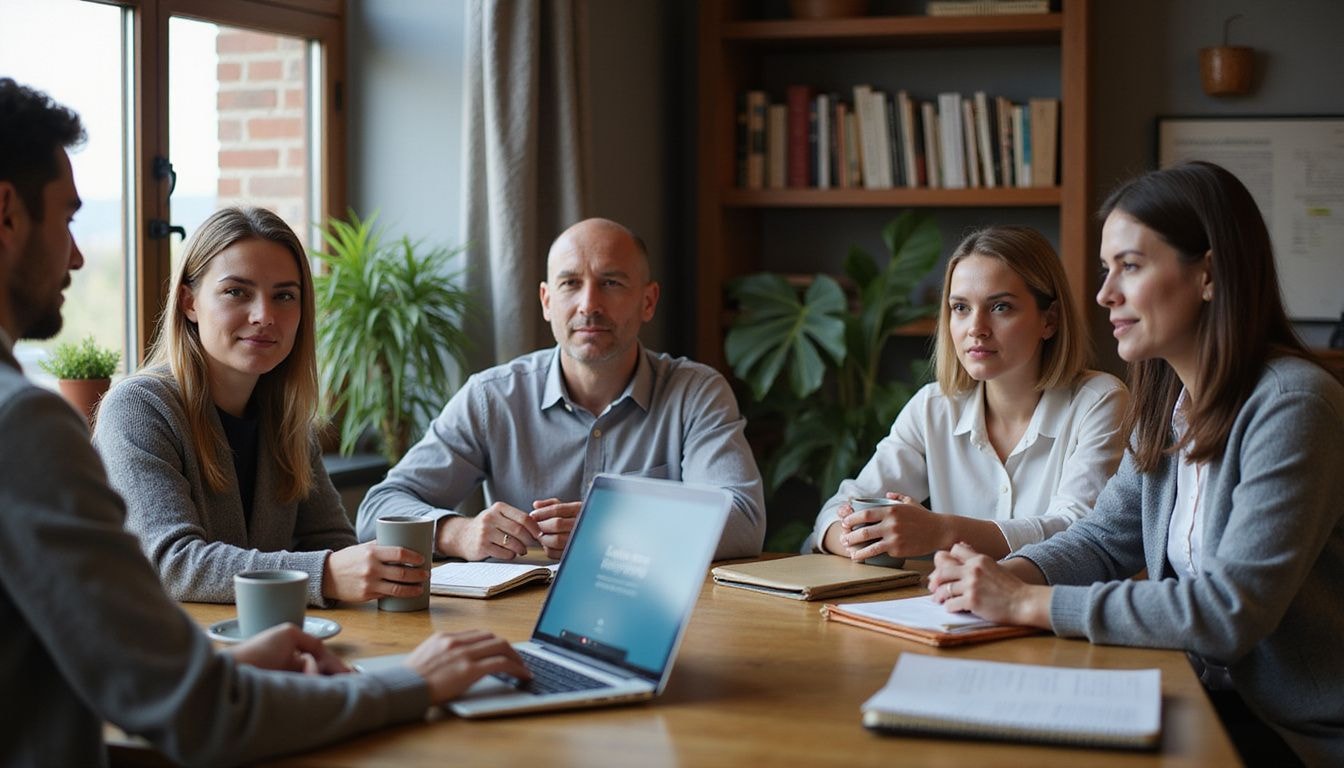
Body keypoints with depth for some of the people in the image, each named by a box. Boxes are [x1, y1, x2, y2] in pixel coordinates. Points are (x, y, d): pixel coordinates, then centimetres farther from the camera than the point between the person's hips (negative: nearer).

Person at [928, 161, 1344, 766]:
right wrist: (1004, 575, -10)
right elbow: (1106, 537, 12)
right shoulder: (1167, 403, 7)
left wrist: (1028, 603, -24)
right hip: (1214, 699, 7)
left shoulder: (1291, 407, -21)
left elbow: (1231, 610, -26)